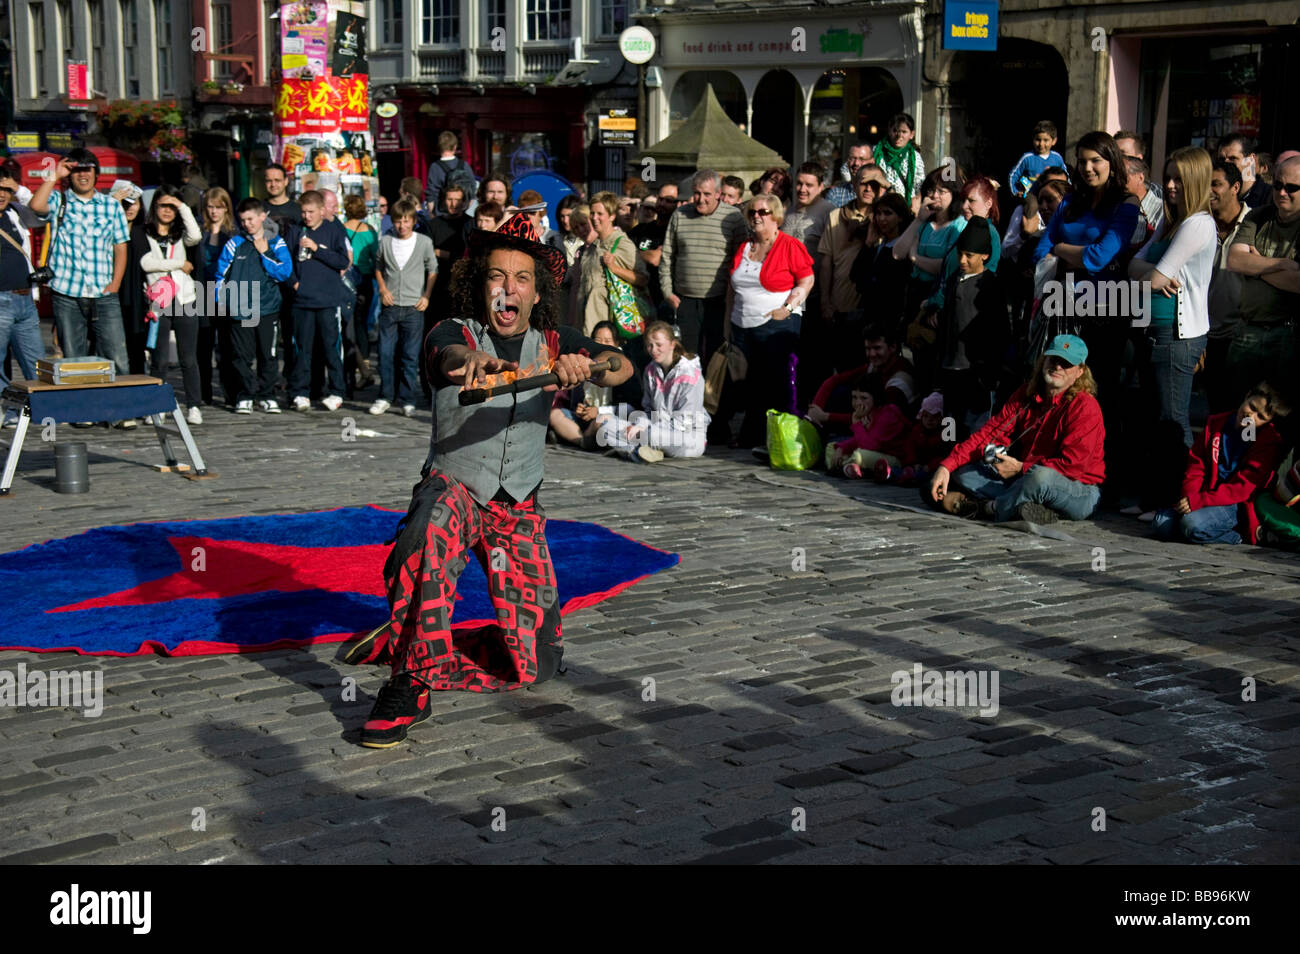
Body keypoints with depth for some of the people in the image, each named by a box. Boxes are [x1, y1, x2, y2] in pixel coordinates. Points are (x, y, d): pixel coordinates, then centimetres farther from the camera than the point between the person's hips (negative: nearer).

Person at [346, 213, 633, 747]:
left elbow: (620, 368, -13)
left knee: (534, 663, -3)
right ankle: (410, 691, -33)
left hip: (519, 508, 4)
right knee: (433, 530, -42)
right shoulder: (457, 333, -3)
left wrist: (586, 367, -37)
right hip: (452, 486, -3)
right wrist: (472, 360, -55)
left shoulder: (552, 346, 5)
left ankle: (404, 645, 18)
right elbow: (447, 354, -29)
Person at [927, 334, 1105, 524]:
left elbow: (1072, 465, -21)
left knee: (1041, 477, -41)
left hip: (1080, 491, -7)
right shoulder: (1027, 393, 5)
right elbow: (990, 433, 1)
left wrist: (1020, 468, -20)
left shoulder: (1085, 407, -14)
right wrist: (946, 465, -11)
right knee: (961, 469, -3)